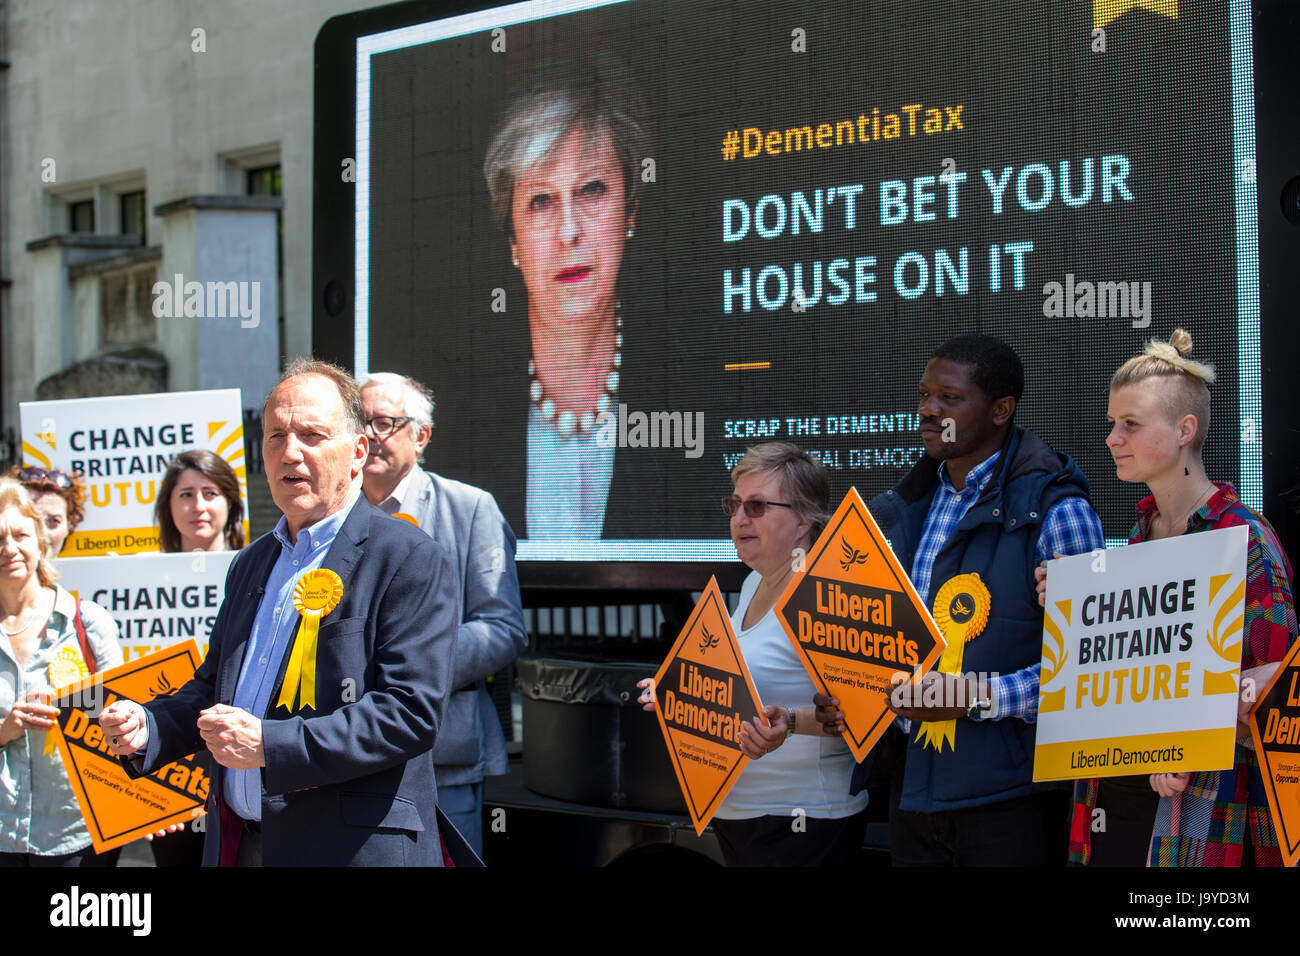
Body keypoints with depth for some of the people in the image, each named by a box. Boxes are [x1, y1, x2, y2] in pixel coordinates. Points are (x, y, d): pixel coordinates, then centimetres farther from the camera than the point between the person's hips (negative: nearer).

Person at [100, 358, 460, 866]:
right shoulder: (252, 563, 15)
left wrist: (269, 746, -24)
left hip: (350, 848, -7)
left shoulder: (411, 561, -11)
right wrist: (147, 727, 2)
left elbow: (411, 712, -20)